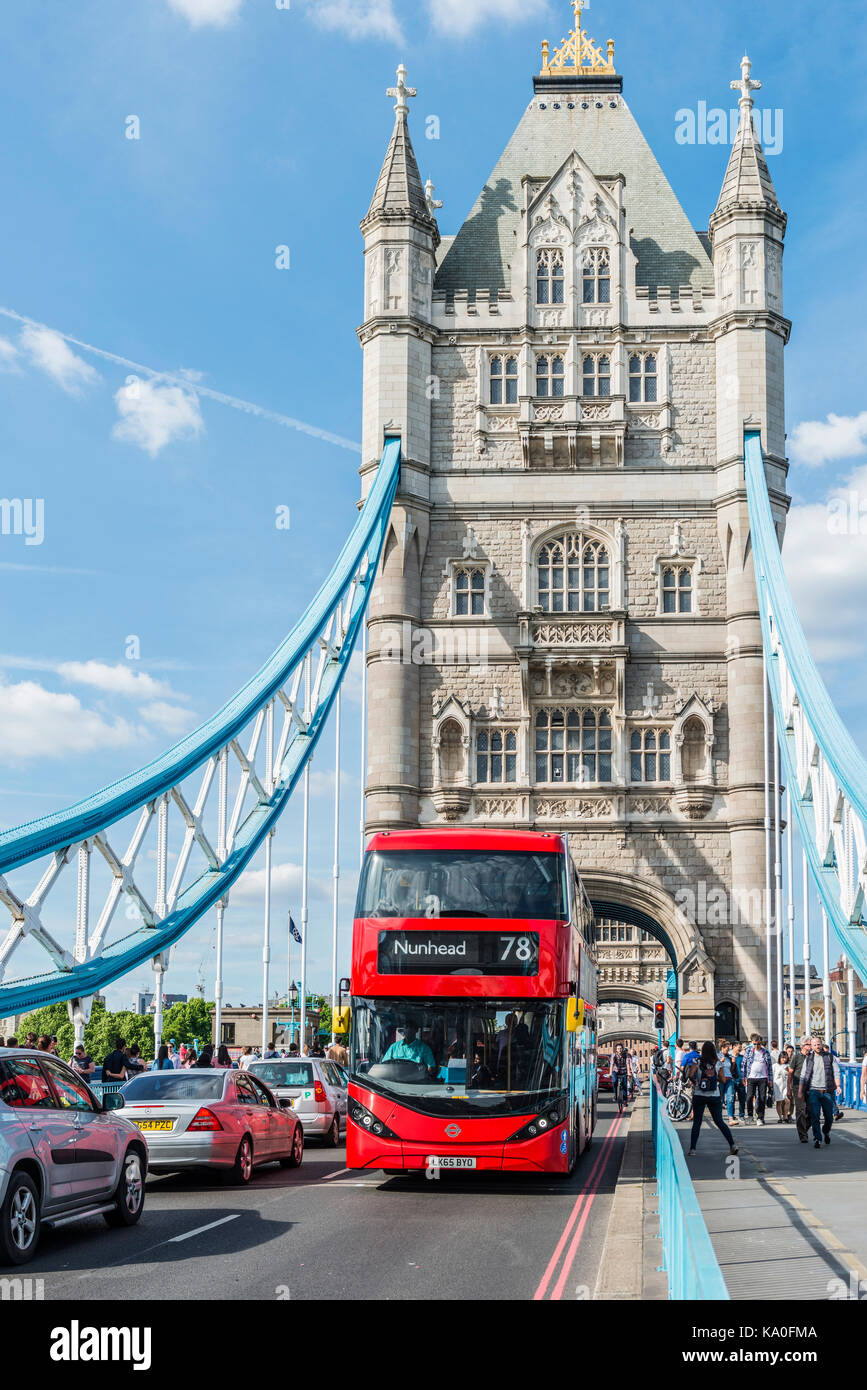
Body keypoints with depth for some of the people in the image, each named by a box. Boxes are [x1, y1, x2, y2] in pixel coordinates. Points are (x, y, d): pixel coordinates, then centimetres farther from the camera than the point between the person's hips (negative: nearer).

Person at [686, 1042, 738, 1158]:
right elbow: (723, 1080, -1)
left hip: (699, 1096, -1)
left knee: (696, 1122, 4)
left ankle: (692, 1149, 0)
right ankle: (732, 1145, 2)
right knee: (719, 1121, 9)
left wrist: (694, 1082, 5)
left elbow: (691, 1075, -15)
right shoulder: (718, 1063, 0)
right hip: (714, 1096, 1)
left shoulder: (697, 1061, -4)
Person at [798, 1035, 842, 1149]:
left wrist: (838, 1086, -16)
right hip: (813, 1091, 0)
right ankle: (817, 1139, -9)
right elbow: (803, 1076, 11)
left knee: (829, 1117, 7)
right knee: (815, 1116, -11)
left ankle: (826, 1131, 36)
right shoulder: (808, 1059, 10)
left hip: (827, 1092, 0)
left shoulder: (830, 1058, 6)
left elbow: (836, 1073, -1)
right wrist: (800, 1091, 3)